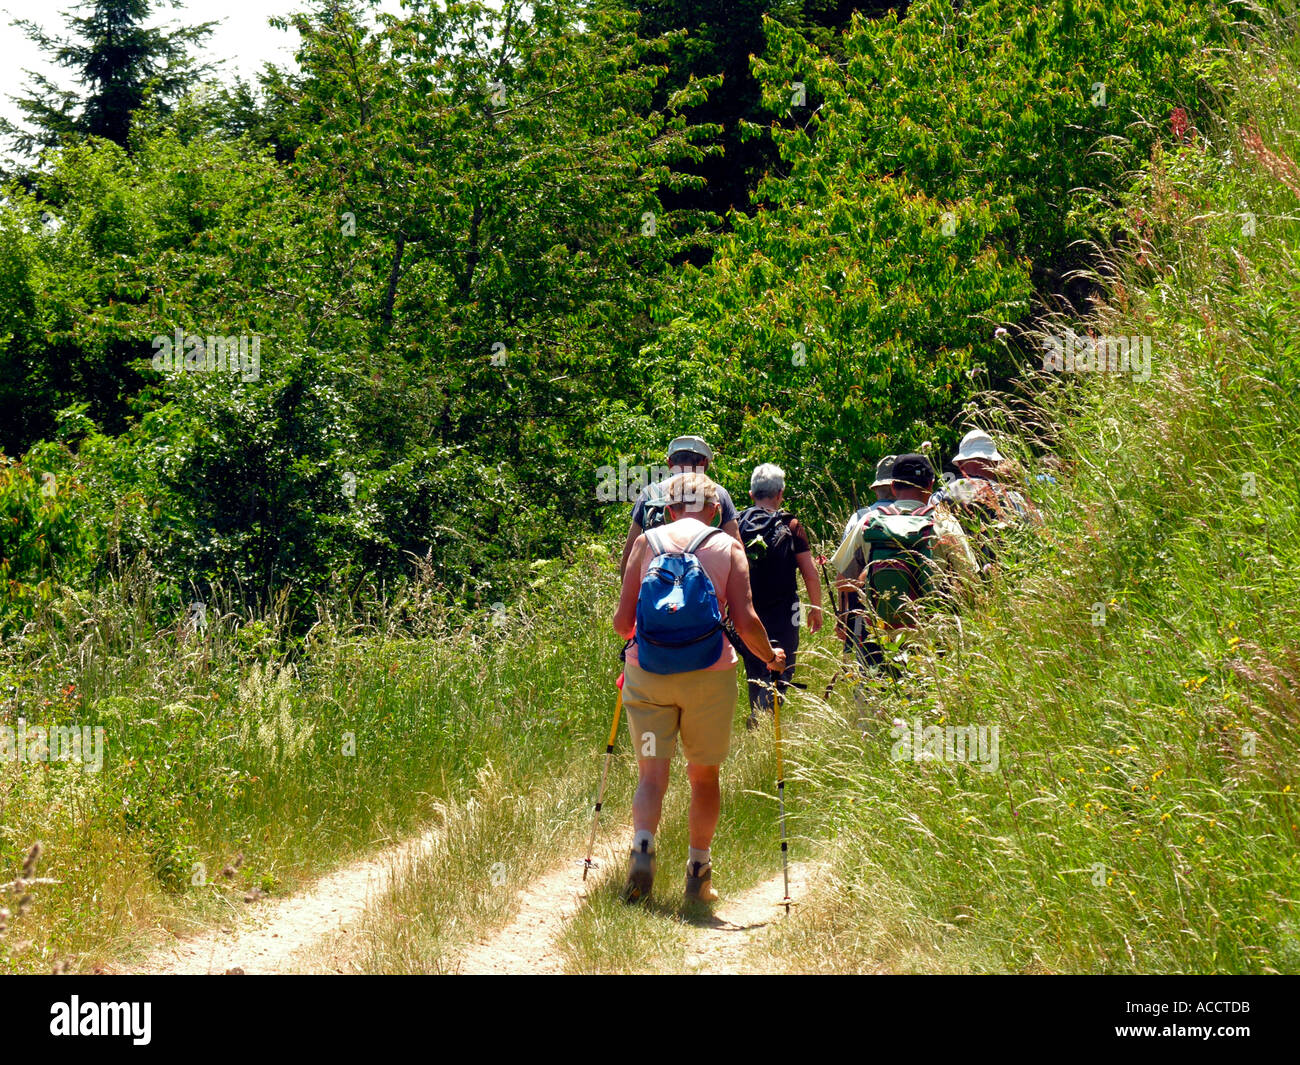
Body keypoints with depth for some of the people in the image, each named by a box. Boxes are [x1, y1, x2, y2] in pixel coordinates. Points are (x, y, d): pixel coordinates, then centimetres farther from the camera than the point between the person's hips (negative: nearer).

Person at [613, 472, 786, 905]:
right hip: (709, 674, 0)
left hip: (648, 673, 0)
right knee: (704, 774, 15)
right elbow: (746, 621, -5)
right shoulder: (729, 548, 4)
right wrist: (771, 657, 14)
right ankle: (698, 873, 18)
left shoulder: (647, 542, 6)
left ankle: (642, 846, -22)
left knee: (652, 773, 4)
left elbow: (622, 621, 3)